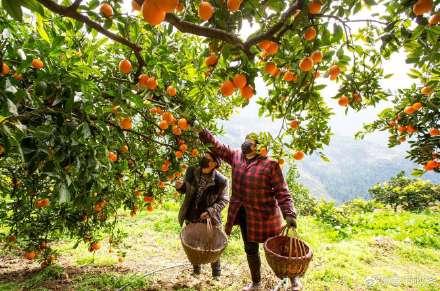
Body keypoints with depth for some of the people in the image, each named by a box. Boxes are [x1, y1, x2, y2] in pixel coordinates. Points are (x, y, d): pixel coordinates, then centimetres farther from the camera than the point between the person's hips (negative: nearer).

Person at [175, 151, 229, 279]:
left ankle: (216, 274, 37)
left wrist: (210, 211, -21)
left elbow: (223, 200, -9)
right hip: (191, 217, 4)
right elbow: (185, 189, 7)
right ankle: (196, 270, 44)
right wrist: (180, 186, -15)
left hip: (209, 219, -4)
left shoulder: (220, 180, -20)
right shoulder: (191, 171, -9)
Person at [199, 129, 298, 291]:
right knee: (250, 249, 21)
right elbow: (217, 146, 3)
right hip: (243, 213, 6)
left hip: (264, 214, -5)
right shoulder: (236, 156, -1)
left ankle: (293, 278, 41)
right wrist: (202, 131, -7)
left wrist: (289, 213, -24)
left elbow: (281, 191, -16)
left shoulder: (270, 164, -17)